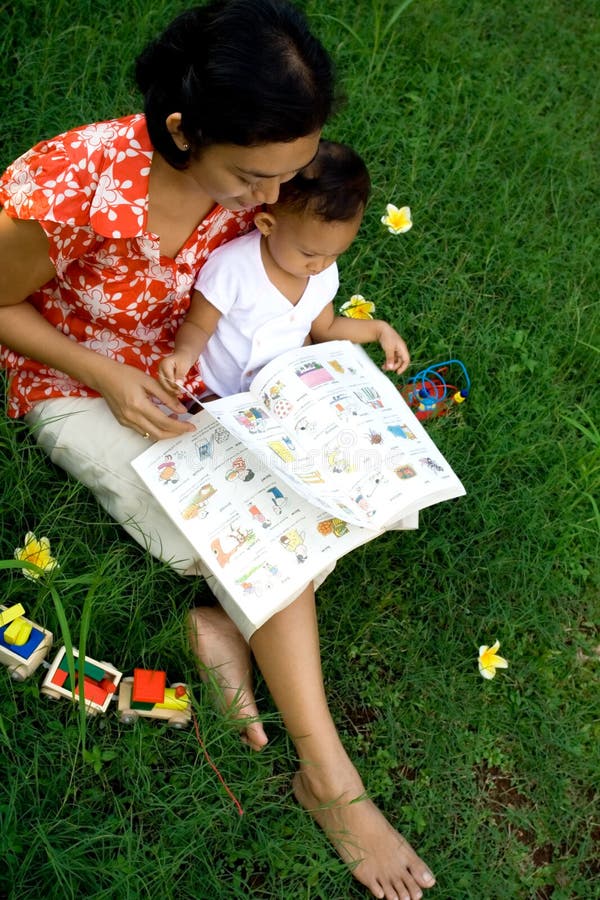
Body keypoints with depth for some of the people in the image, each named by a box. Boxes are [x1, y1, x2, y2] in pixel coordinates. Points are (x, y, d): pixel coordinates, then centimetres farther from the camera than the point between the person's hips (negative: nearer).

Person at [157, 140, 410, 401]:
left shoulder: (325, 273, -5)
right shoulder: (232, 268, -25)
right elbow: (198, 326, -15)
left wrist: (378, 329, 4)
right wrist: (185, 353, -36)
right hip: (219, 398, -4)